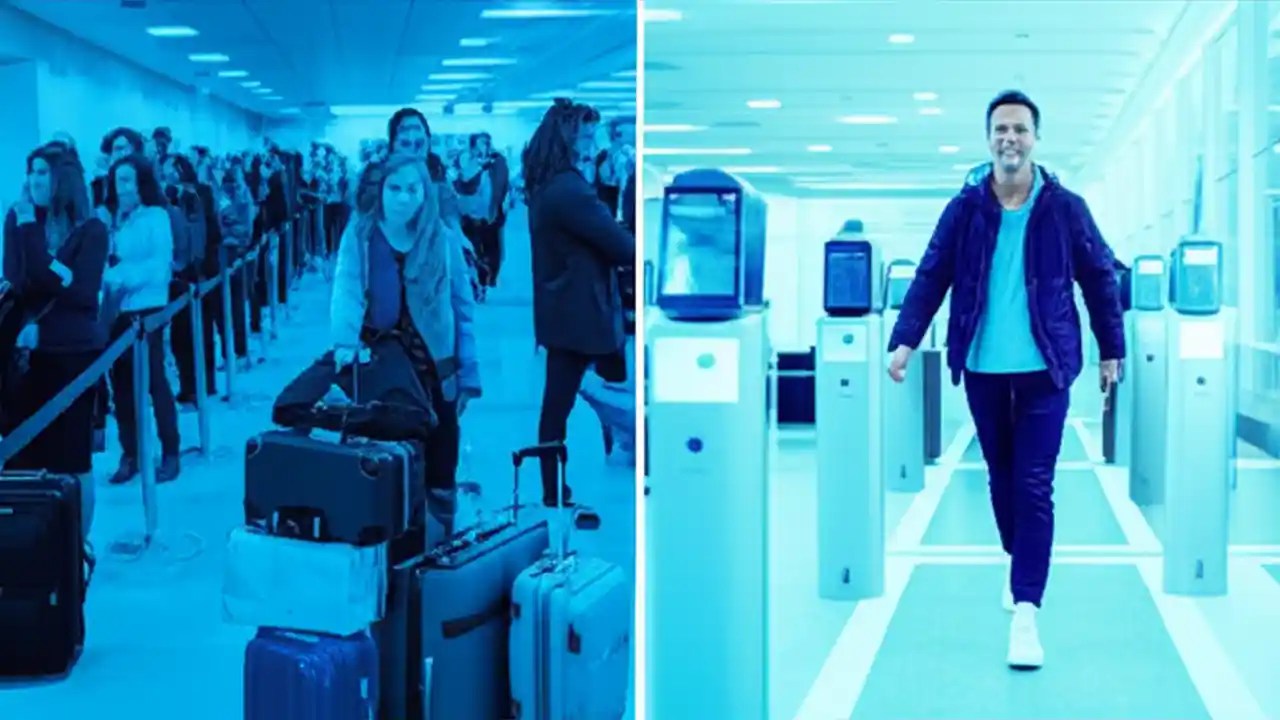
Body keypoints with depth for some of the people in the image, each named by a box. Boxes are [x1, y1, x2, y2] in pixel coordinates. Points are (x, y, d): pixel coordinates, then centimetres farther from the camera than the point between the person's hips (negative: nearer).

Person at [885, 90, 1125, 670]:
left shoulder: (1064, 208, -2)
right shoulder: (965, 208, 0)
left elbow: (1100, 280, 7)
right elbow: (931, 277, 1)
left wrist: (1112, 351, 9)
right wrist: (906, 339, -11)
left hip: (1044, 369, -2)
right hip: (983, 369, 2)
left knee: (1034, 486, -7)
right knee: (1002, 479, 15)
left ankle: (1025, 612, -9)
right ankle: (1020, 565, 39)